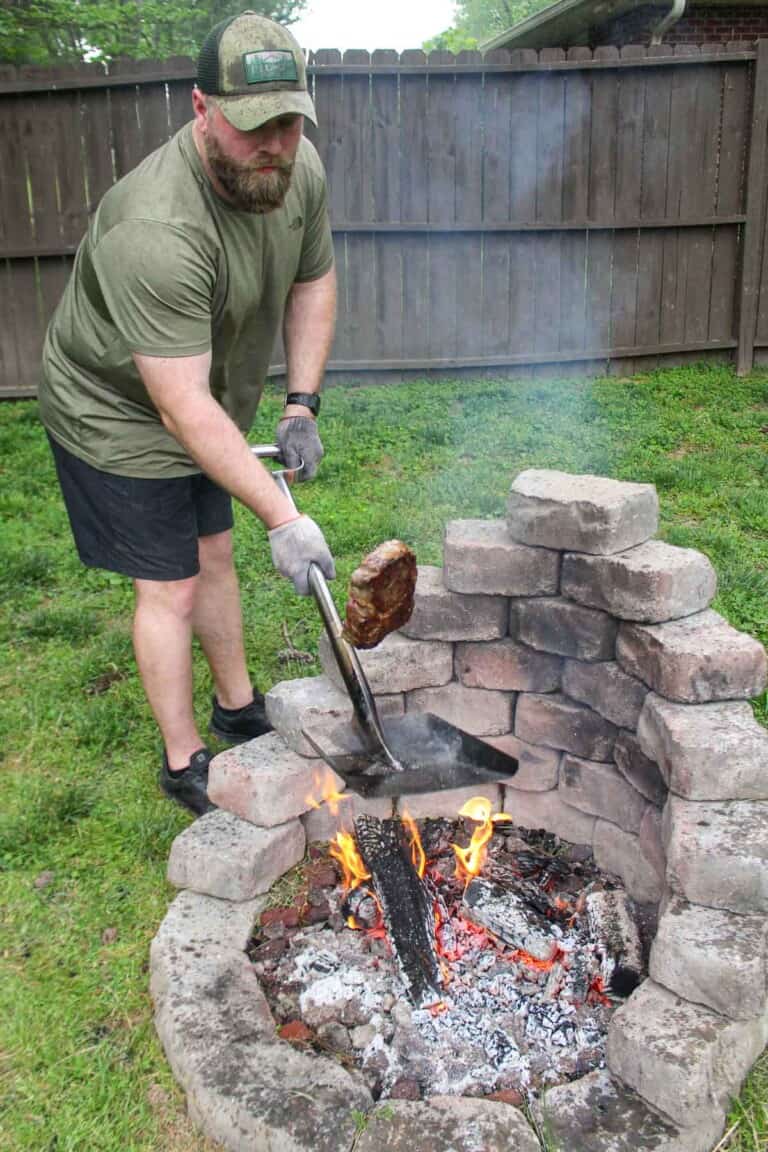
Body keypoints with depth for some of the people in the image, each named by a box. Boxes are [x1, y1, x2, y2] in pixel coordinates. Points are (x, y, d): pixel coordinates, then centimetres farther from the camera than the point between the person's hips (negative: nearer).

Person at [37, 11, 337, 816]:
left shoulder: (297, 171, -13)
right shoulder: (156, 230, -38)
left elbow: (313, 284, 4)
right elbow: (185, 410, -39)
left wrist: (302, 403, -5)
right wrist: (282, 520, -38)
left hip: (205, 403, 7)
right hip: (119, 415, -7)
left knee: (213, 555, 17)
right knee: (169, 588, -2)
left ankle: (238, 707, 35)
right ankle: (183, 762, 16)